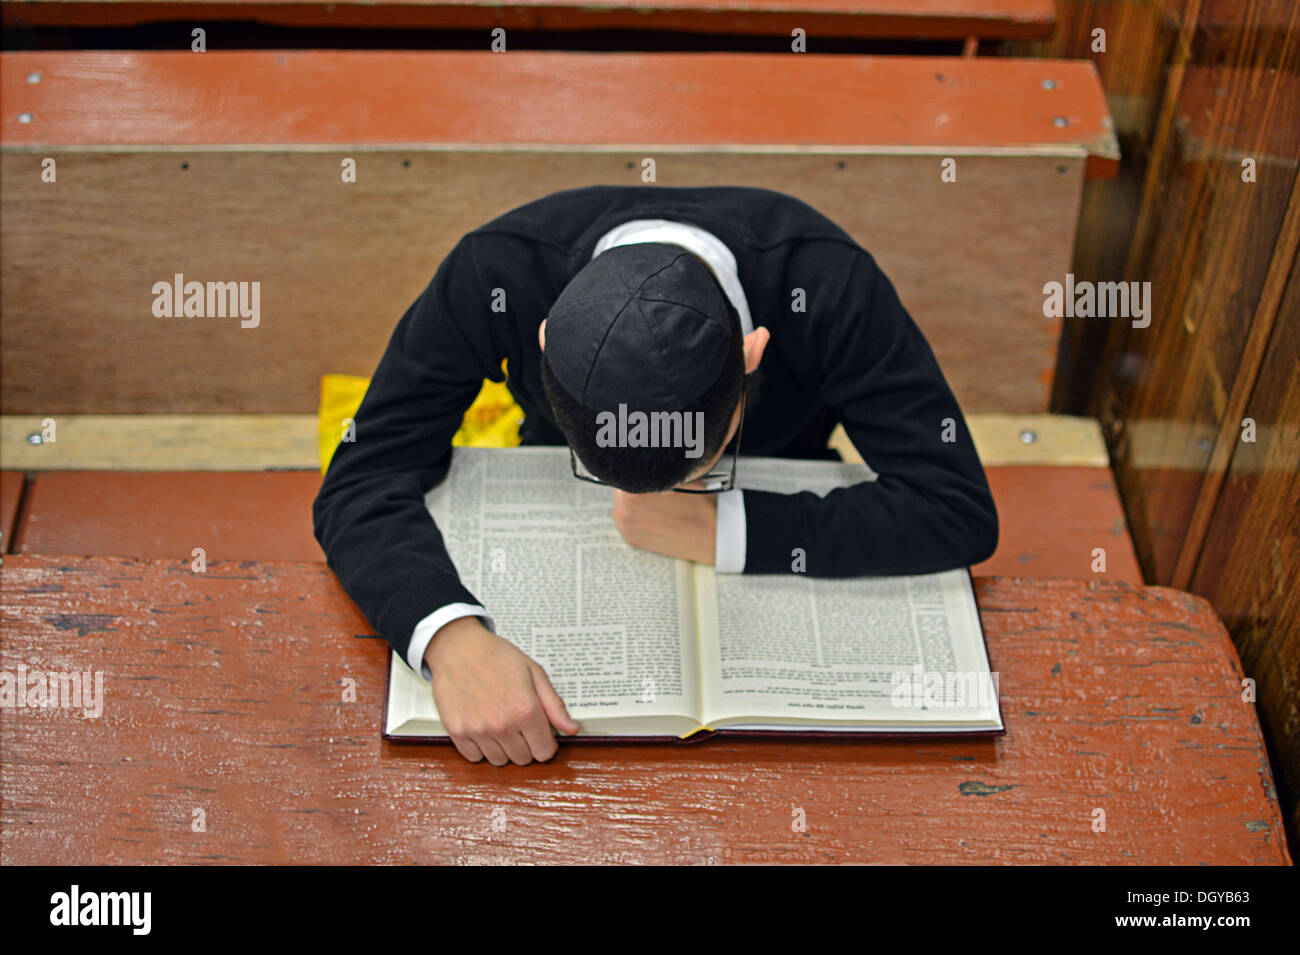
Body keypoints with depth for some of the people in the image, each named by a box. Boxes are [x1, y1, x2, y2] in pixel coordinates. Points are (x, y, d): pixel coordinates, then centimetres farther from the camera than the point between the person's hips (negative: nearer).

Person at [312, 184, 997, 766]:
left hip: (774, 537, -1)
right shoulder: (494, 275, -32)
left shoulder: (825, 284, -34)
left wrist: (726, 529, -37)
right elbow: (364, 480, -28)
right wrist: (452, 639, -48)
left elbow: (962, 511, -31)